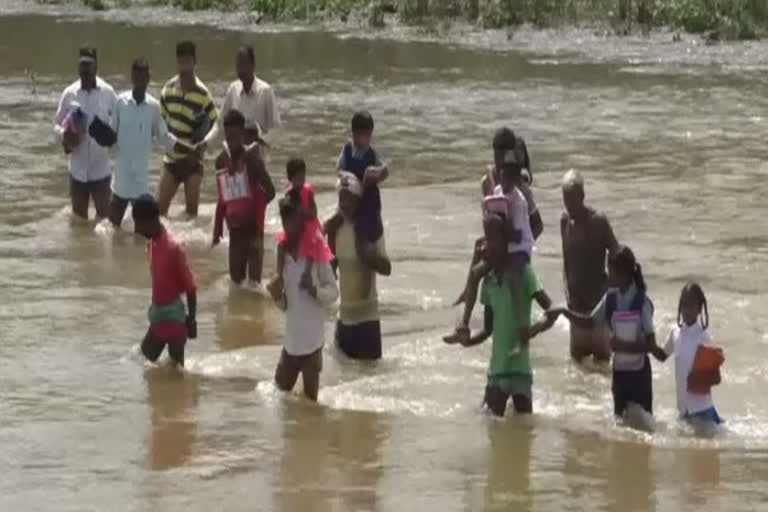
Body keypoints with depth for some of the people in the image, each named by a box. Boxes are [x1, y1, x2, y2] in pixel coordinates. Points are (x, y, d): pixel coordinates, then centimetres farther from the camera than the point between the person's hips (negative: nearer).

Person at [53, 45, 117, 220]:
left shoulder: (108, 93, -7)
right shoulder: (69, 93, -3)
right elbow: (58, 124, 5)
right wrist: (64, 135, -17)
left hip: (101, 168, -1)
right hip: (78, 168, 2)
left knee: (104, 213, 4)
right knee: (78, 216, 12)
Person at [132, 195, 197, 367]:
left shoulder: (173, 248, -22)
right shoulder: (151, 244, 3)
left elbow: (190, 286, -17)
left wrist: (191, 320, -15)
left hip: (174, 316, -9)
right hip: (158, 314, 9)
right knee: (147, 357, 15)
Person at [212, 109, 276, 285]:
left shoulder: (251, 157, -14)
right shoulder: (221, 160, 3)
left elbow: (270, 192, -14)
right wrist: (217, 229, 11)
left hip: (252, 227, -5)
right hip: (234, 228, 5)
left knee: (254, 279, -6)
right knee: (235, 277, 9)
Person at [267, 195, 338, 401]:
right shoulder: (283, 256, 6)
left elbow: (333, 292, -5)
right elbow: (284, 305, 12)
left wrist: (315, 290, -23)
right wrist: (277, 296, -9)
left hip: (312, 342, -5)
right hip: (291, 342, 5)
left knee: (310, 399, -2)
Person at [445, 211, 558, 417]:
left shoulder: (522, 273, -8)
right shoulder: (488, 281, 9)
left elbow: (551, 311, -12)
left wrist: (534, 329, -30)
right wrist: (468, 340, -3)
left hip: (519, 366, -5)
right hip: (497, 368, 5)